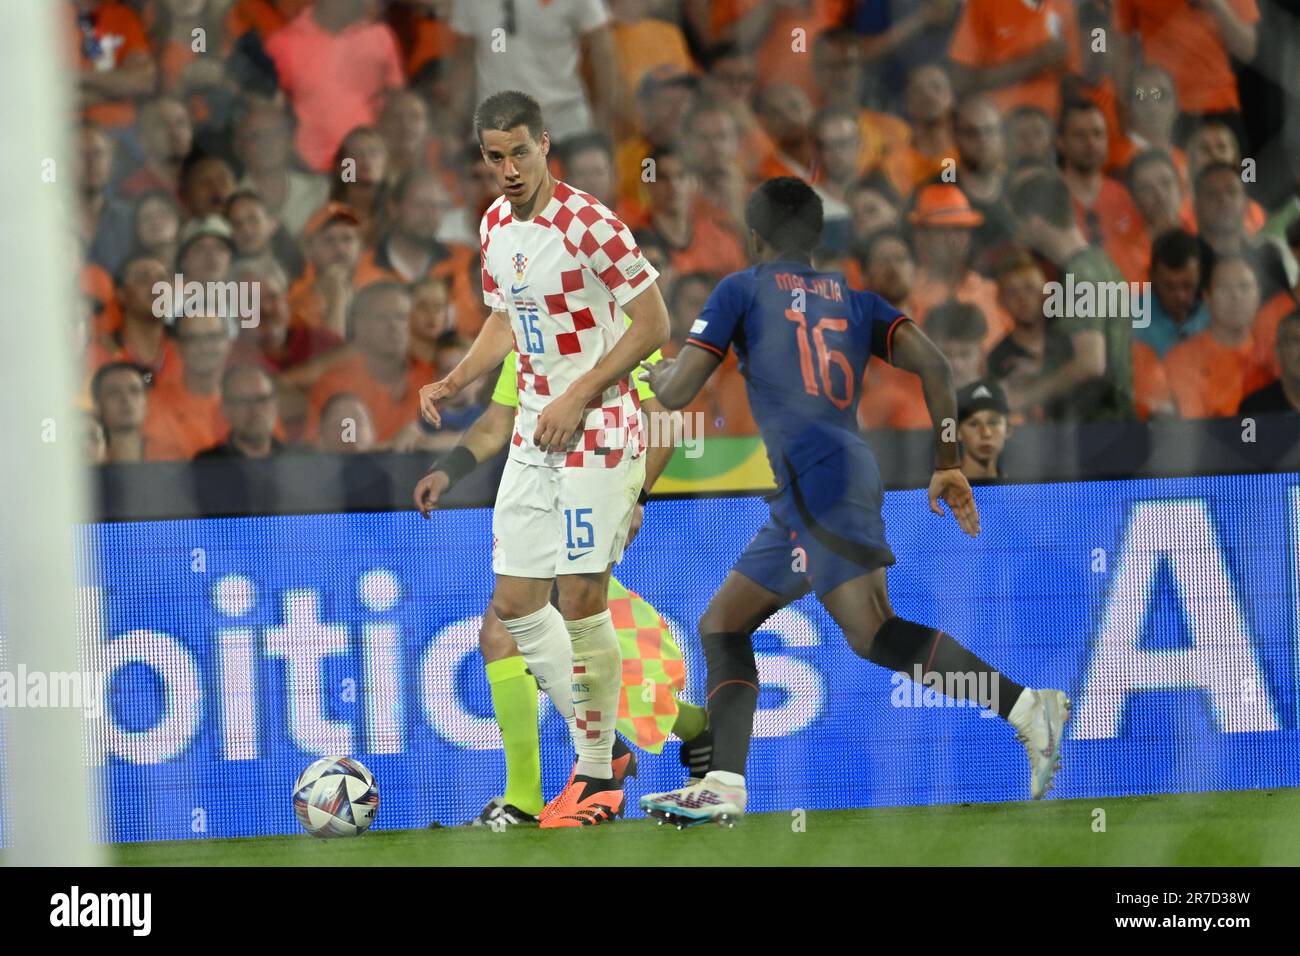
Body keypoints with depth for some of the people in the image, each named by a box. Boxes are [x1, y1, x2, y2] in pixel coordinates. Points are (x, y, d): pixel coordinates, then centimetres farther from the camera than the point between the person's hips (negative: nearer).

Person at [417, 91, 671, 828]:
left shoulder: (590, 225, -16)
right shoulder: (496, 227, 8)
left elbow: (654, 326, -14)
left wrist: (579, 397, -18)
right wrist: (455, 383, 5)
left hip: (597, 434, -8)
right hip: (534, 435, 8)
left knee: (582, 601, -9)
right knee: (515, 602, 4)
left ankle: (600, 776, 2)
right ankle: (598, 755, 16)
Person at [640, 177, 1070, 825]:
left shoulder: (742, 290, 8)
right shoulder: (852, 297, 23)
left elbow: (677, 393, 5)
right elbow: (933, 365, 10)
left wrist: (657, 373, 28)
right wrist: (948, 465, 15)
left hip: (817, 473, -8)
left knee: (872, 632, -15)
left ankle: (1027, 707, -28)